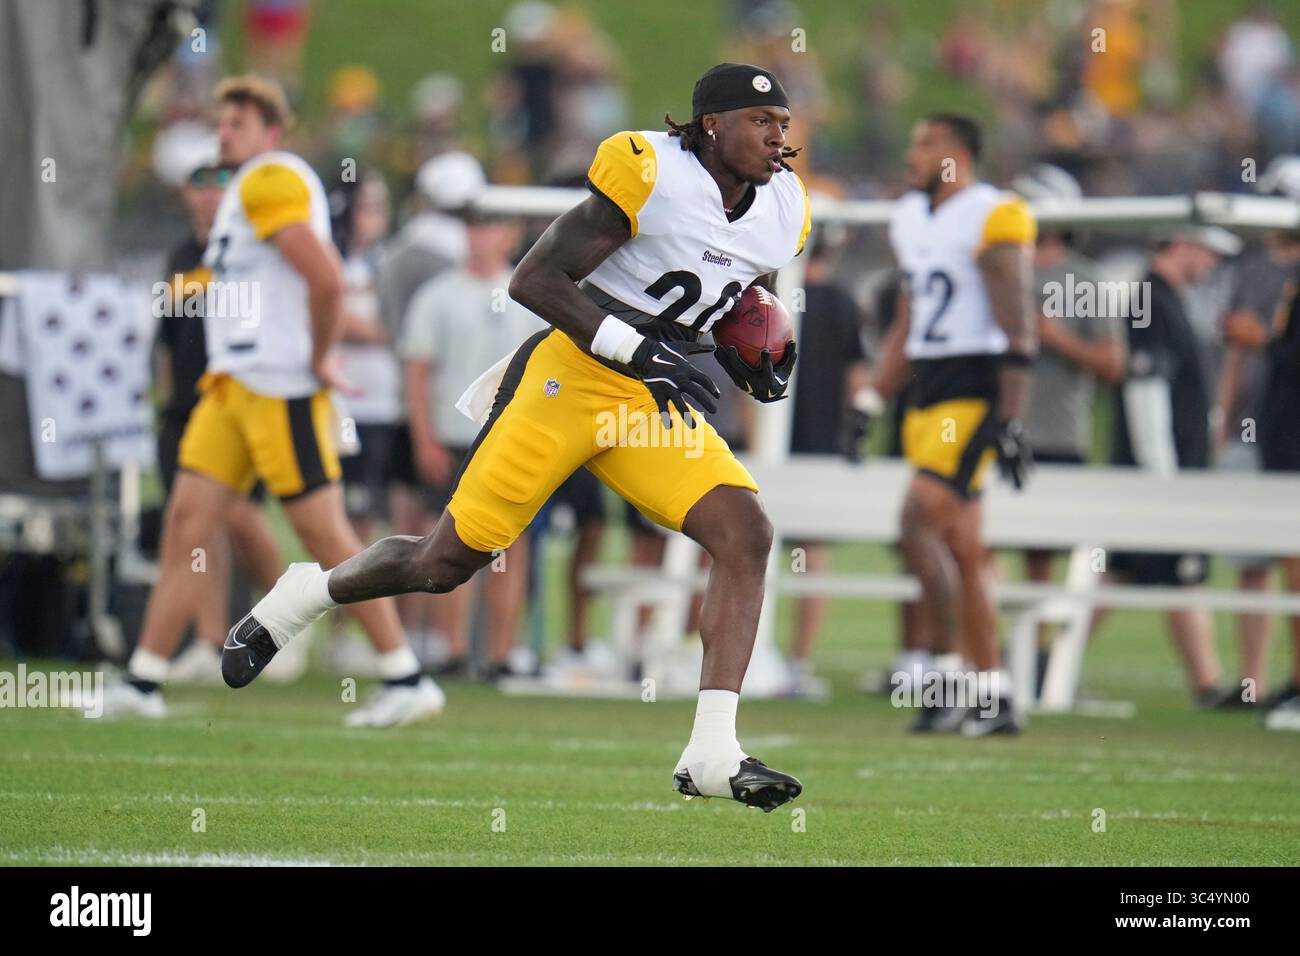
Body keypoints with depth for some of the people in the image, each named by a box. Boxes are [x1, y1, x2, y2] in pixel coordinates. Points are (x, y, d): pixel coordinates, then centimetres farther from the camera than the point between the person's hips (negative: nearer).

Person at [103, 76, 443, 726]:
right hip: (233, 383, 10)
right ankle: (142, 684, 5)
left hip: (278, 390, -10)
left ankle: (406, 681, -1)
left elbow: (326, 280, -23)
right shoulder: (242, 190, 20)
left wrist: (318, 360, -13)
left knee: (325, 535, -7)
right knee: (187, 522, 4)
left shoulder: (270, 181, -11)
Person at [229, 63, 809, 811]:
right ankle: (307, 594, 33)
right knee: (447, 561, 2)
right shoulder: (651, 175, -17)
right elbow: (534, 280, -18)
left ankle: (712, 755, -20)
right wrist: (635, 350, -24)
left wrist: (754, 361, 3)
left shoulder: (783, 209, 6)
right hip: (572, 378, -6)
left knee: (747, 534, -17)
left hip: (656, 403, 6)